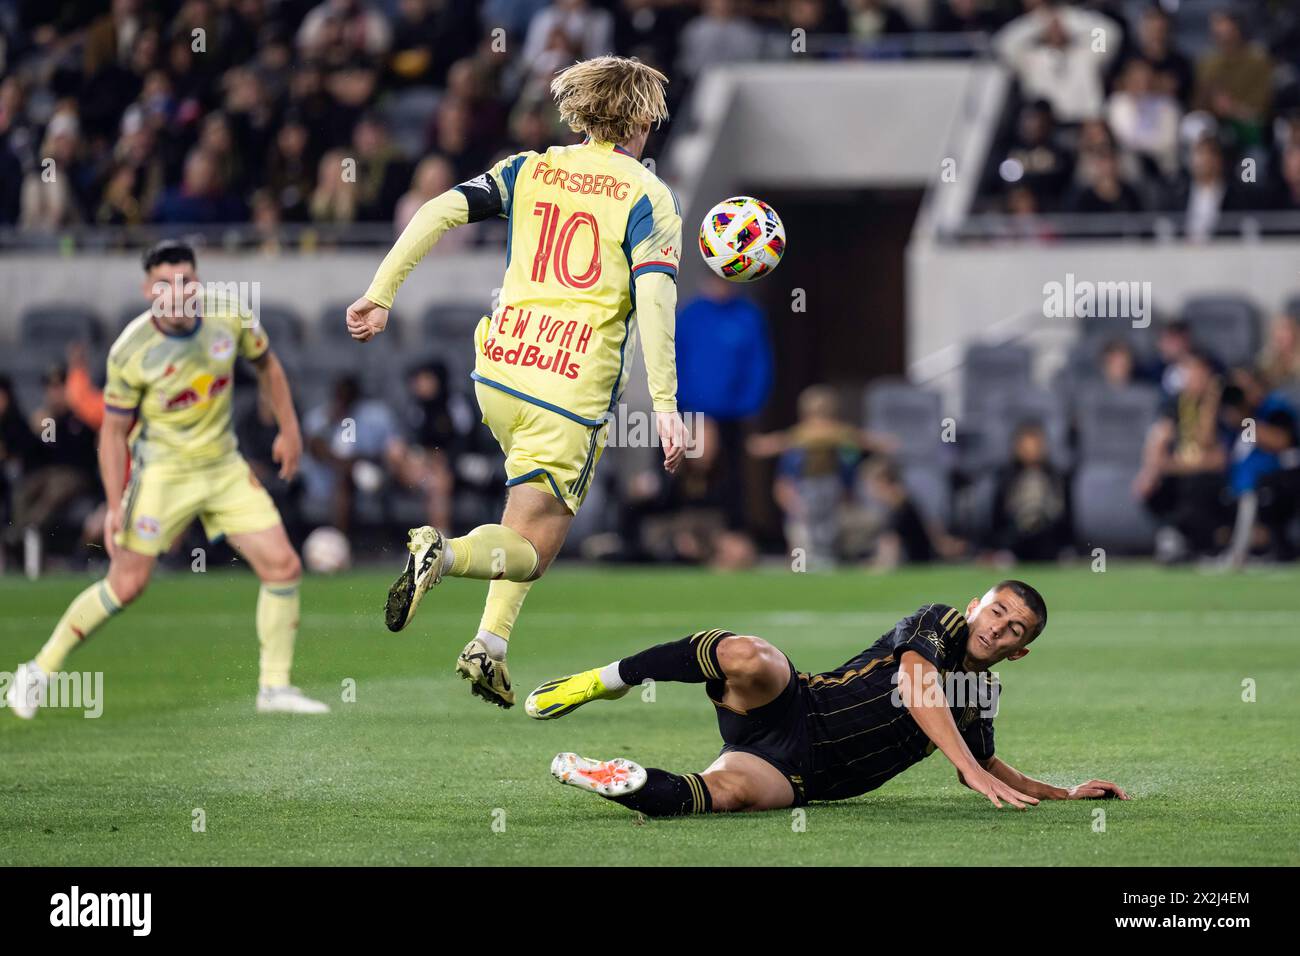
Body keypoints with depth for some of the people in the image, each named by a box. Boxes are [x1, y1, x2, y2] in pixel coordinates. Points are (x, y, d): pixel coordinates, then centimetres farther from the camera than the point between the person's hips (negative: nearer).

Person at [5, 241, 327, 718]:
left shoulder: (230, 318, -9)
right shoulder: (130, 351, -19)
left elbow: (266, 364, 12)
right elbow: (113, 432, -9)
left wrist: (289, 430, 11)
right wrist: (115, 506, -14)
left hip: (225, 466, 4)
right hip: (163, 472, -4)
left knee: (283, 566, -4)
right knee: (127, 583, -9)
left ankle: (274, 687, 9)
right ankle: (41, 670, 8)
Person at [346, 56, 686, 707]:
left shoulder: (530, 170, 10)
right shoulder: (648, 196, -3)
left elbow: (439, 211, -2)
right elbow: (653, 295, -15)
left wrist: (380, 294, 0)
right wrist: (664, 404, -18)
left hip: (499, 369, 5)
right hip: (574, 391, -5)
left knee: (532, 512, 29)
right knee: (529, 550, 1)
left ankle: (492, 645, 16)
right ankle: (444, 554, -30)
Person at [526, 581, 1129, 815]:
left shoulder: (982, 699, 16)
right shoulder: (936, 623, 1)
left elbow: (985, 770, 34)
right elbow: (916, 682, -18)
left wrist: (1064, 793, 23)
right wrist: (971, 768, -29)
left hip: (799, 780, 2)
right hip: (793, 710, -2)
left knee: (729, 791, -36)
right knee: (748, 656, -38)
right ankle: (607, 680, -20)